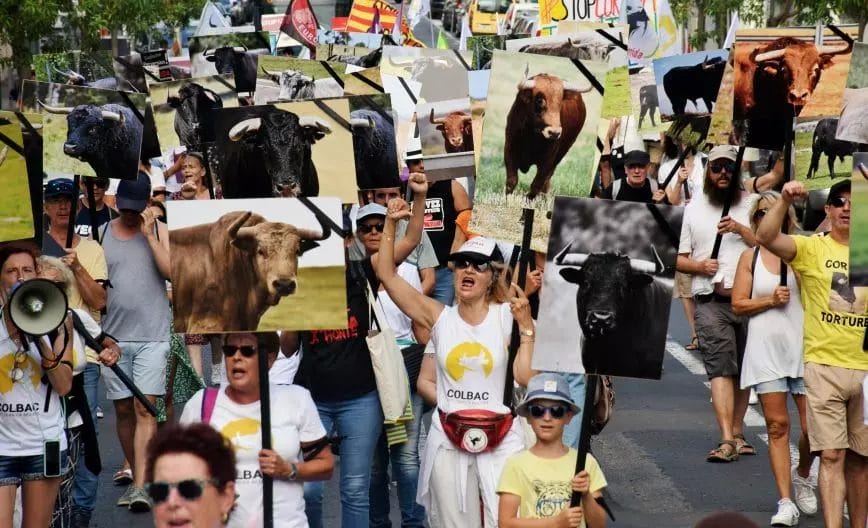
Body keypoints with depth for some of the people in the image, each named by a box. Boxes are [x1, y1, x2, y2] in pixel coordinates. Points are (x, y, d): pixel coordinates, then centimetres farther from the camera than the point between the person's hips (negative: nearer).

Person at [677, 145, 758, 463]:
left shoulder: (752, 204, 9)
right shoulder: (693, 208, 12)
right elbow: (678, 259, 13)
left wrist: (741, 230, -14)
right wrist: (699, 265, -8)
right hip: (710, 301, -1)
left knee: (744, 369, 7)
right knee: (720, 368, -12)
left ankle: (737, 434, 19)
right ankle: (726, 441, -19)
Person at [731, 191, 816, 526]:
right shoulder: (750, 257, 7)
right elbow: (738, 305, 5)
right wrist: (769, 300, -10)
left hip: (803, 346, -1)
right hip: (766, 349, 1)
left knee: (813, 426, -3)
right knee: (777, 426, -1)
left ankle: (802, 475, 27)